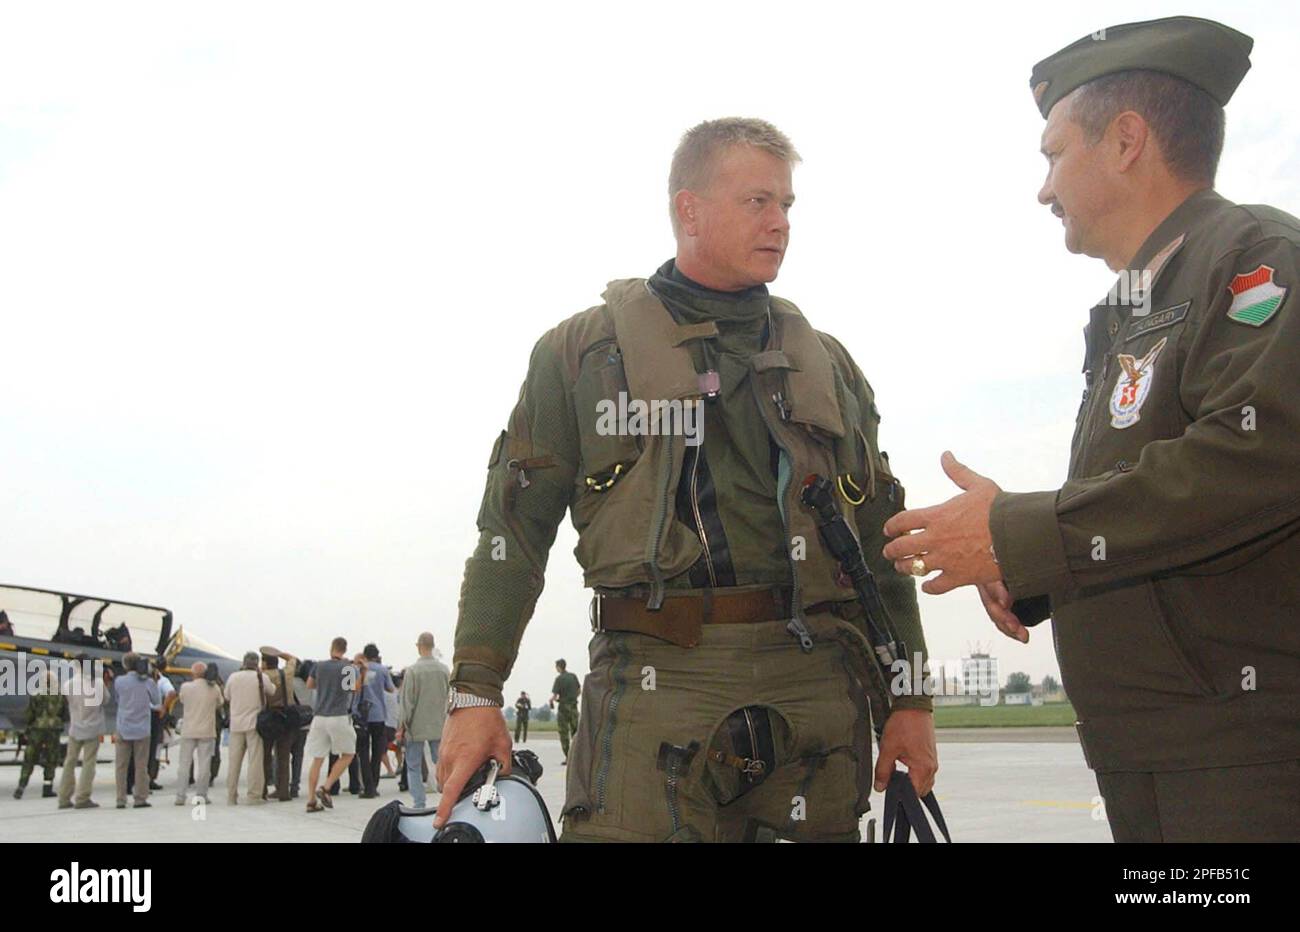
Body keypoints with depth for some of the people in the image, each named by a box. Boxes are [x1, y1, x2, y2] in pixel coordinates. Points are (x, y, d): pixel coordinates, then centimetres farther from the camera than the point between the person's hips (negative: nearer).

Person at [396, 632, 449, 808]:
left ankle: (419, 804, 2)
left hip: (417, 727, -3)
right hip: (440, 727, 4)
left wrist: (402, 726, -2)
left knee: (414, 767, 6)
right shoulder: (445, 670, 1)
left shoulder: (412, 670, -11)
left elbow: (407, 701, -10)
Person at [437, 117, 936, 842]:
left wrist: (911, 699, 12)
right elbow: (515, 527, 5)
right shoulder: (583, 349, 9)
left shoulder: (828, 364, 19)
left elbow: (879, 541, 18)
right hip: (655, 688, -3)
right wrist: (475, 692, -2)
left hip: (817, 692, 4)